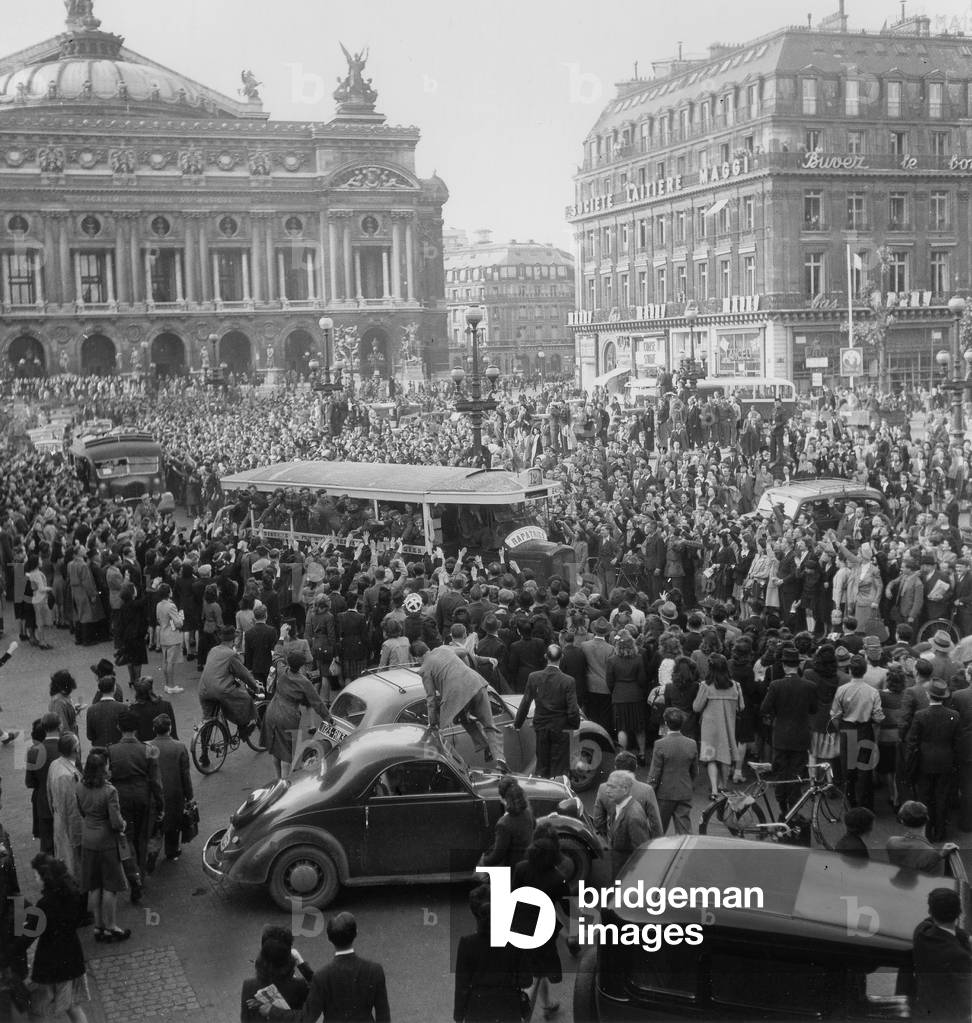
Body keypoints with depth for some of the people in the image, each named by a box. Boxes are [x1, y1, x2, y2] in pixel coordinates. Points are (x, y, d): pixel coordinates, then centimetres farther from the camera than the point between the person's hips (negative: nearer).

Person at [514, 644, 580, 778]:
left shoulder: (533, 677, -8)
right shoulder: (567, 681, -15)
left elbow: (525, 703, -1)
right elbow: (573, 709, -13)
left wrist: (517, 724, 9)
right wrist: (575, 725, 5)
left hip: (541, 727, 2)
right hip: (560, 728, -2)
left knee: (542, 767, 14)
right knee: (559, 767, 7)